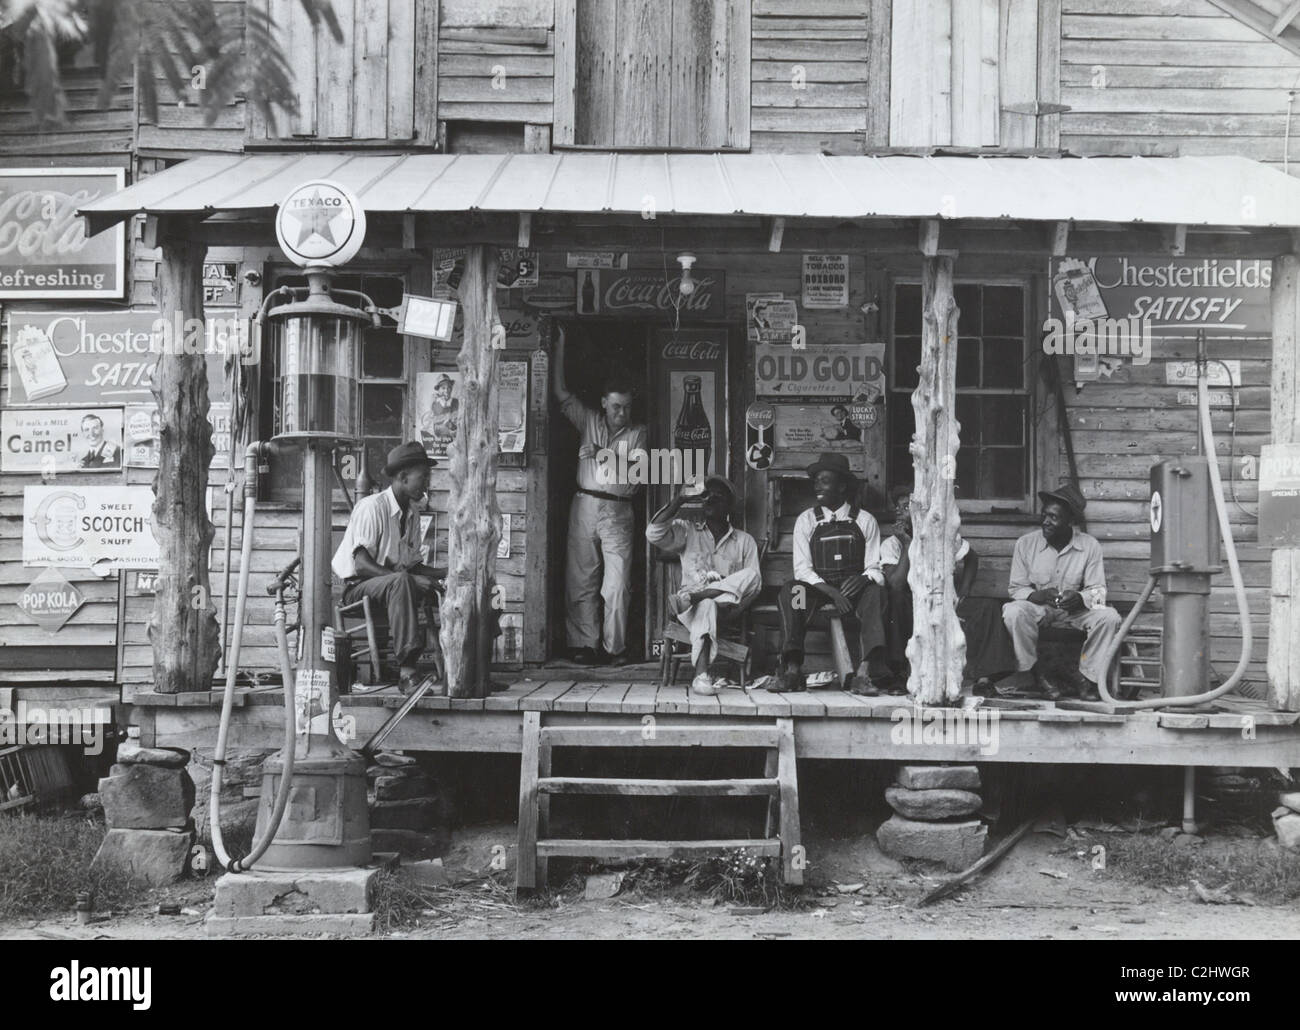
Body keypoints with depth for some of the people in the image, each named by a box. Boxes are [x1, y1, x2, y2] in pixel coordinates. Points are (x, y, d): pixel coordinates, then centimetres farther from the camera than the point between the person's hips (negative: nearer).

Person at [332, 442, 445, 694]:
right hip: (357, 588, -8)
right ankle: (406, 670, -42)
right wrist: (410, 578, -32)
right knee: (400, 582, -38)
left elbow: (412, 565, 12)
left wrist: (445, 573, -6)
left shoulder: (412, 512, 10)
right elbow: (362, 565, -23)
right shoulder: (372, 507, -15)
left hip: (394, 585, 8)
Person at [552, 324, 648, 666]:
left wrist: (610, 459, -13)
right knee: (581, 580, 0)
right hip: (585, 506, 1)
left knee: (617, 583, -7)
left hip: (618, 512, -1)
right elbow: (560, 392, 7)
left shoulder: (637, 433, 9)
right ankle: (584, 645, 5)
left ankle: (615, 647, 0)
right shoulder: (589, 422, 11)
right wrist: (559, 346, 4)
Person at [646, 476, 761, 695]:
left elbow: (754, 583, 6)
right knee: (707, 605, -39)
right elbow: (654, 533, -4)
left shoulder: (744, 541, 17)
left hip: (727, 607, 1)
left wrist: (728, 587, -15)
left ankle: (689, 597, -37)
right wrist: (680, 499, -5)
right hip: (693, 611, -1)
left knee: (751, 576, -27)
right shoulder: (686, 531, 17)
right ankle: (701, 675, -54)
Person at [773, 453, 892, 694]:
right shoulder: (806, 520, 7)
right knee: (791, 591, -31)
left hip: (853, 588, -1)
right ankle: (792, 670, -37)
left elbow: (874, 568, 4)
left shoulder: (865, 520, 6)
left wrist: (862, 579, -22)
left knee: (874, 592, -33)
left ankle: (865, 672, -44)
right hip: (817, 589, 1)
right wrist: (831, 592, -18)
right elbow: (802, 569, 0)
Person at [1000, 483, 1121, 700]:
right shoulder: (1025, 544, -5)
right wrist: (1038, 596, -26)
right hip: (1037, 608, -1)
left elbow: (1098, 590, -4)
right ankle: (1032, 672, -16)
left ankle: (1086, 675, -8)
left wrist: (1080, 598, -29)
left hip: (1075, 610, 1)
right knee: (1014, 611, -34)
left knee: (1109, 617, -26)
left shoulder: (1090, 546, -4)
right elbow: (1017, 589, -3)